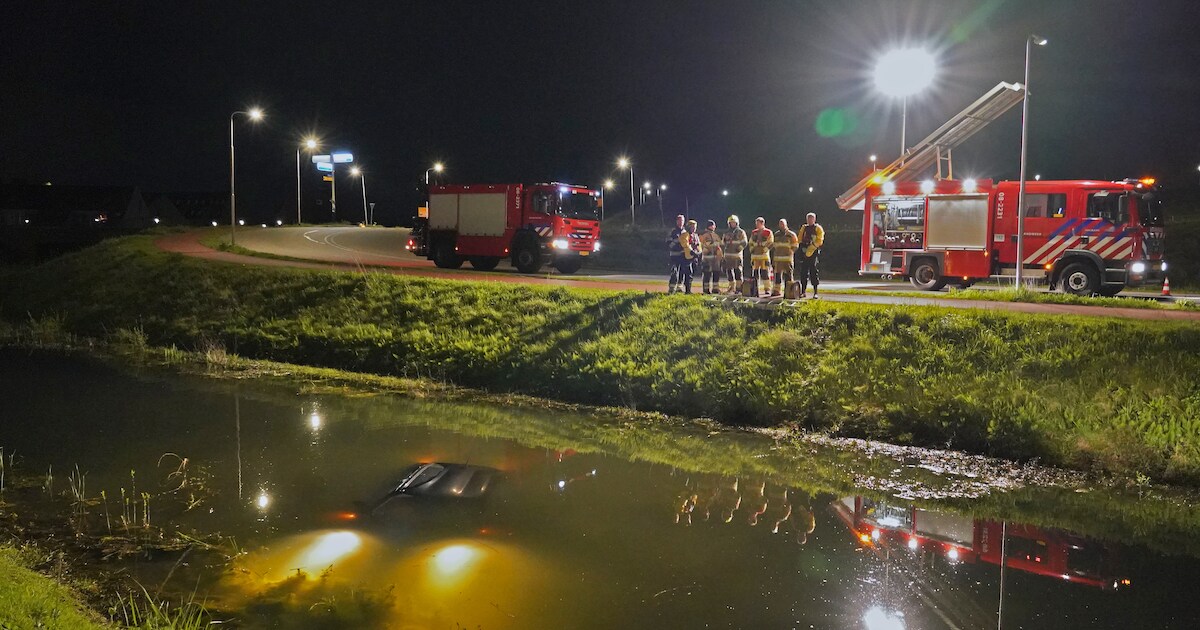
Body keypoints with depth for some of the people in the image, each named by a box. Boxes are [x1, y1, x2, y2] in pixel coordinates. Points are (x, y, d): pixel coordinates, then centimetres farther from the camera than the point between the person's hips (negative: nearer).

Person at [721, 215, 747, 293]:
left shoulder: (741, 232, 4)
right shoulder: (726, 233, 16)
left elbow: (744, 243, -4)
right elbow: (722, 244, 18)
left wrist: (739, 248, -18)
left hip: (737, 255, -4)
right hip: (728, 255, 4)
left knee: (738, 271, -7)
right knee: (729, 271, 4)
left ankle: (739, 287, -4)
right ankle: (732, 287, 14)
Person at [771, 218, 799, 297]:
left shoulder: (791, 235, 0)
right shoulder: (776, 234, 15)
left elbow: (795, 246, 4)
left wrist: (789, 252, -2)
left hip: (787, 258, -5)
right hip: (778, 258, 5)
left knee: (787, 274, -5)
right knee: (777, 274, 4)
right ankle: (777, 290, 7)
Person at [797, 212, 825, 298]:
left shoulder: (818, 228, 2)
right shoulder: (804, 228, 17)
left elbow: (819, 241, -7)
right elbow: (800, 240, 17)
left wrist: (810, 249, -15)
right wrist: (803, 248, 0)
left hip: (813, 253, -5)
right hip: (804, 253, 5)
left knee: (814, 272, -5)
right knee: (803, 272, 4)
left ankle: (815, 292, -3)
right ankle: (803, 291, 11)